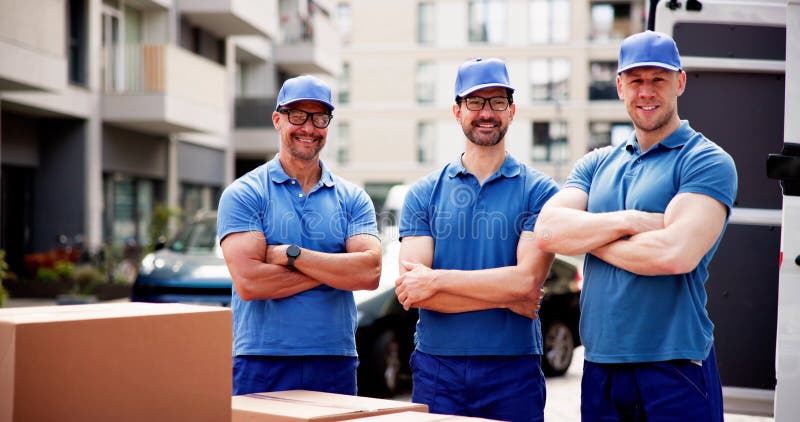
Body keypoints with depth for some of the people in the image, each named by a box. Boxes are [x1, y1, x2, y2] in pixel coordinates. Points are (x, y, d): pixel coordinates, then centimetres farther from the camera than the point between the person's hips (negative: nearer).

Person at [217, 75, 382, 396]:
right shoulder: (244, 194, -1)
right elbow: (248, 282, -14)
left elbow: (370, 272, -8)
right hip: (262, 366, -3)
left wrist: (292, 255, -13)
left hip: (336, 365, 3)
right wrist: (336, 268, -8)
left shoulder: (352, 198, 8)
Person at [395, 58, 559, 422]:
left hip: (513, 369, -1)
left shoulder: (539, 191, 1)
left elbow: (527, 279, -13)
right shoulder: (424, 194, 5)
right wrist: (506, 298, -10)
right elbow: (410, 290, -6)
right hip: (437, 368, 1)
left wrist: (437, 279, -12)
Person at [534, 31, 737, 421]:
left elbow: (676, 253, -20)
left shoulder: (707, 161, -4)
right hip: (599, 368, 5)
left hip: (675, 369, -5)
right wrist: (629, 221, -15)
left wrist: (585, 235, -6)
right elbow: (546, 231, -3)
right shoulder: (597, 164, 13)